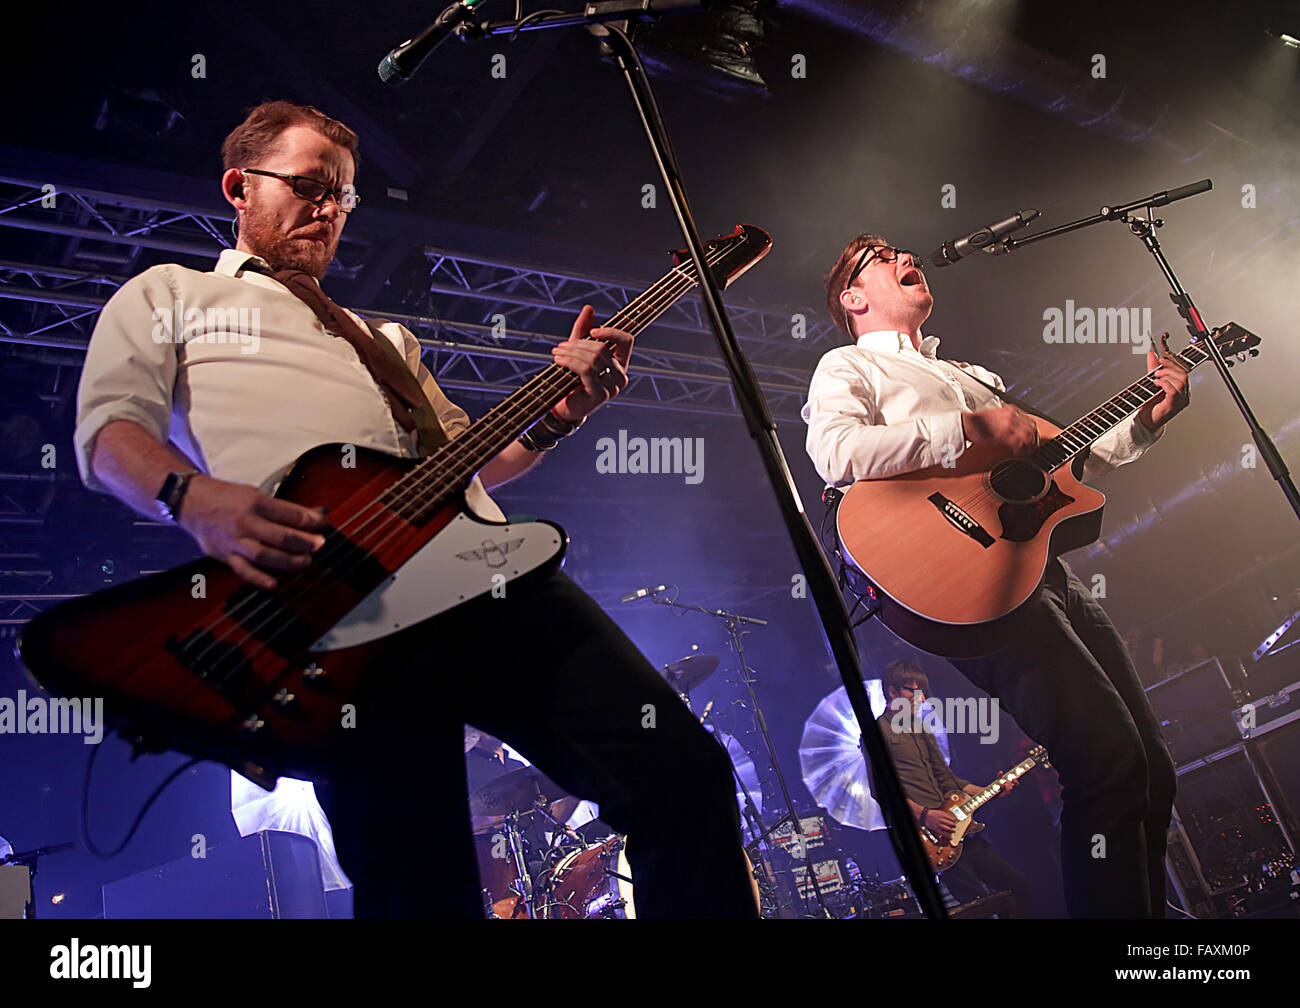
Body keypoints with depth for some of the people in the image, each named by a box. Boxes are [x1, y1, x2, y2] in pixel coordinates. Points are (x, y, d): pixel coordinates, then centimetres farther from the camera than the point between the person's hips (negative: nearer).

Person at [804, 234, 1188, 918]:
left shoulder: (969, 374, 34)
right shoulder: (849, 366, 9)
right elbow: (834, 453, -14)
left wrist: (1147, 419, 23)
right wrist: (968, 426, -15)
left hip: (1041, 558, 8)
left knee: (1151, 771, 5)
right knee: (1110, 758, -21)